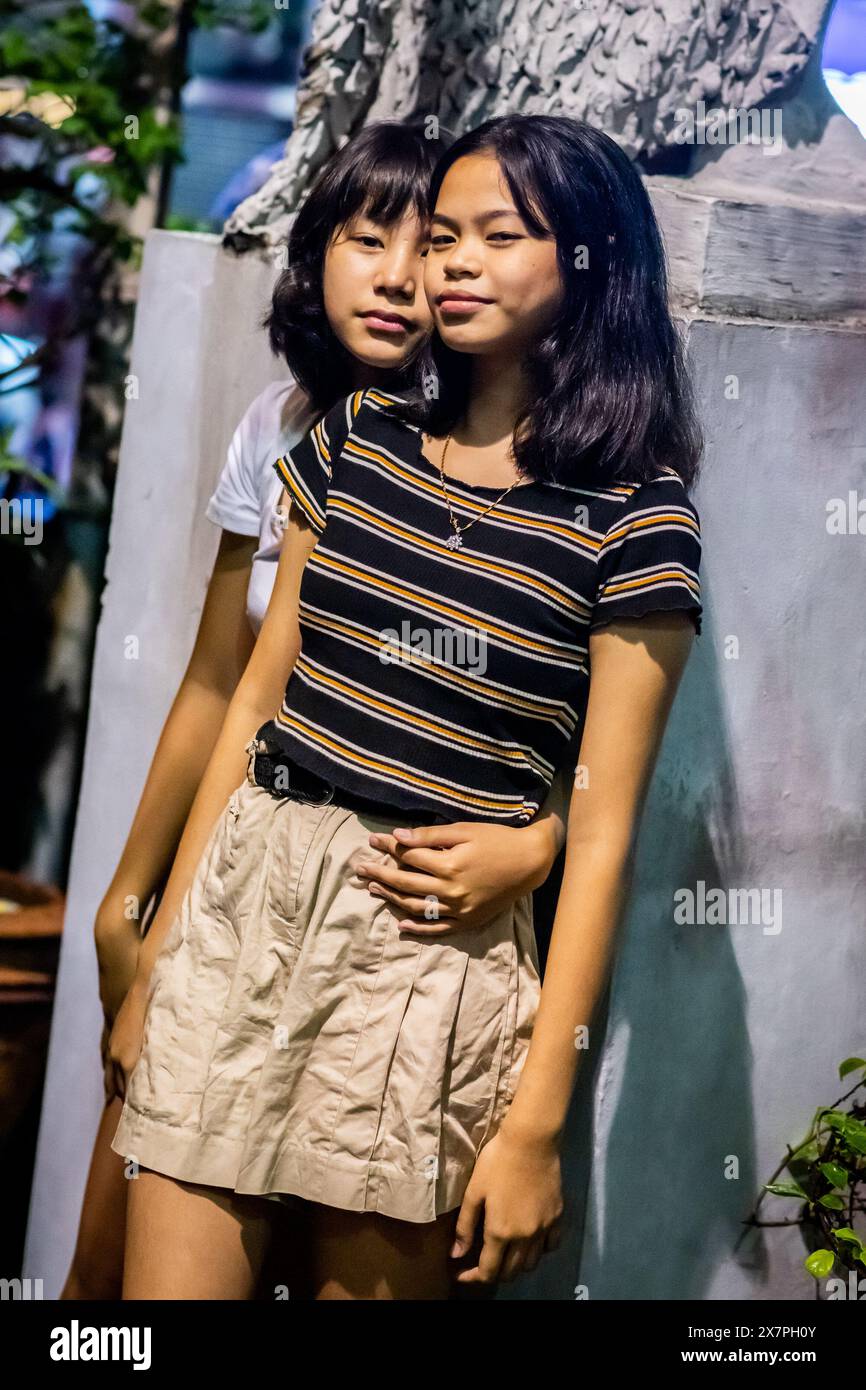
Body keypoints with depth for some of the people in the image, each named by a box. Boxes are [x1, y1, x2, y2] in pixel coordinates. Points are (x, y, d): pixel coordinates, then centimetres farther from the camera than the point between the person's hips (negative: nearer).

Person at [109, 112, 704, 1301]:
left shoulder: (634, 516, -5)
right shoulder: (357, 440, 8)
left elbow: (601, 833, -7)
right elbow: (257, 695, 11)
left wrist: (537, 1121, -9)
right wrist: (160, 944, 10)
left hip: (436, 941, -3)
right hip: (244, 894, 4)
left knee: (374, 1276, 7)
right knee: (166, 1280, 2)